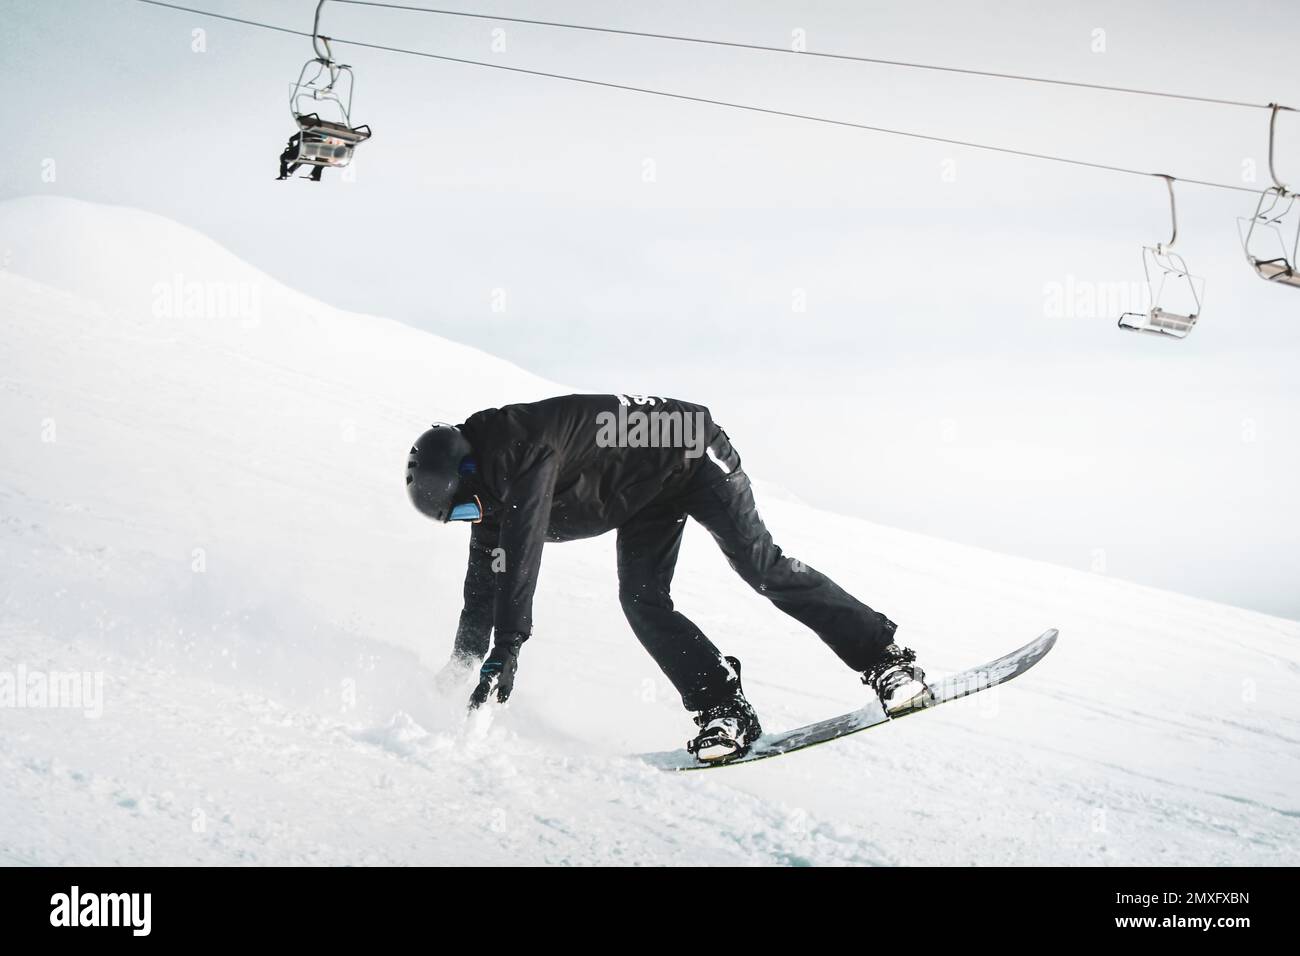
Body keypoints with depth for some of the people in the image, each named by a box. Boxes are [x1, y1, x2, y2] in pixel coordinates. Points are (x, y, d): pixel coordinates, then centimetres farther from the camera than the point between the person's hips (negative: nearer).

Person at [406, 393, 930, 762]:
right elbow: (483, 588, 7)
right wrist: (458, 668, 7)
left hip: (689, 451, -8)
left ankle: (885, 659, -9)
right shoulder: (493, 492, -3)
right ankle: (723, 707, -10)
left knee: (761, 566, -15)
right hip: (647, 498, 8)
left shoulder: (524, 448, -33)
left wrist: (504, 654, -42)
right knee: (642, 601, -11)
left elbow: (523, 553, -40)